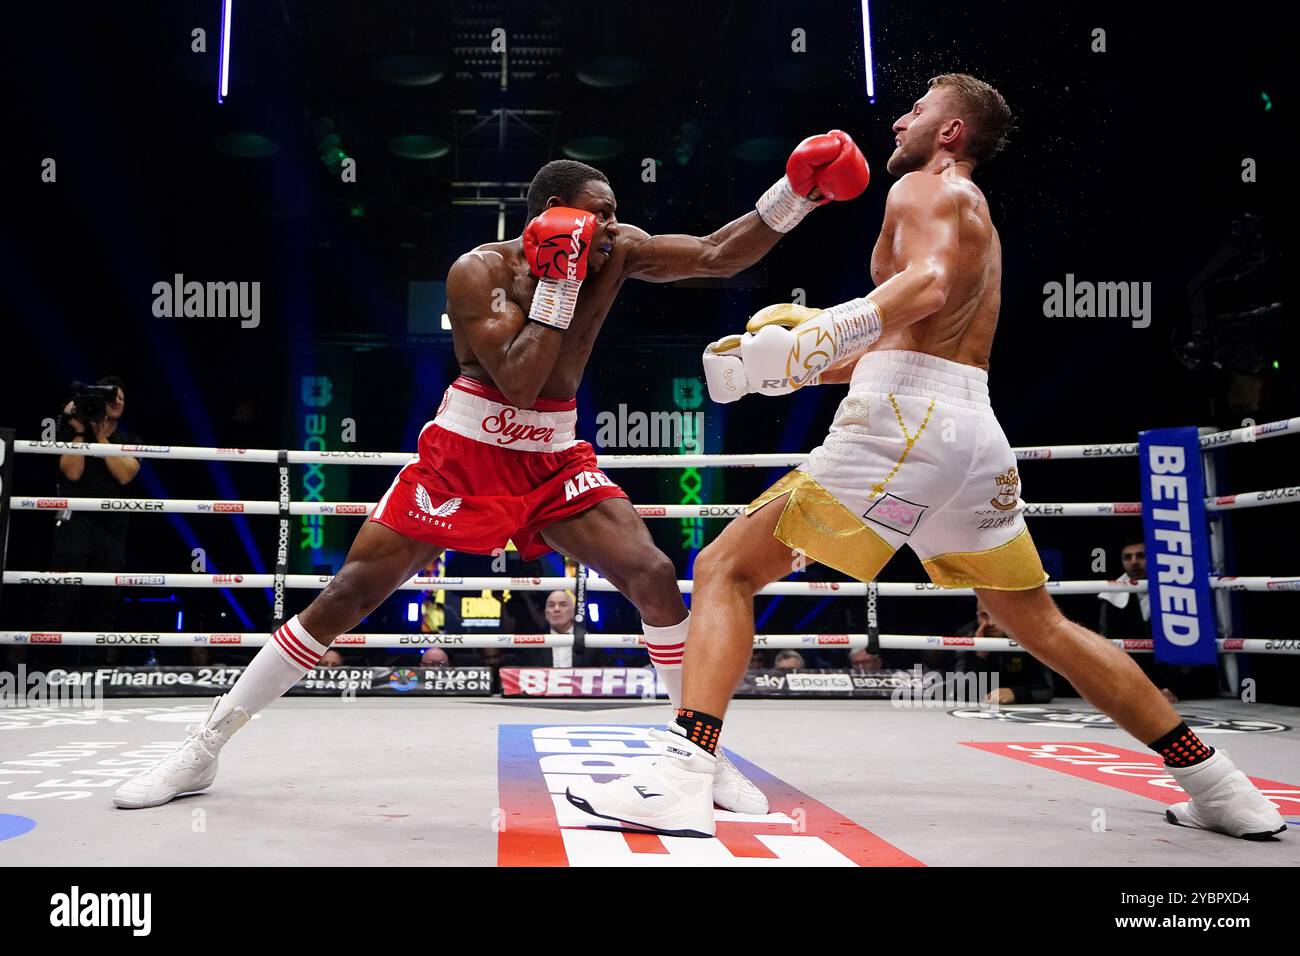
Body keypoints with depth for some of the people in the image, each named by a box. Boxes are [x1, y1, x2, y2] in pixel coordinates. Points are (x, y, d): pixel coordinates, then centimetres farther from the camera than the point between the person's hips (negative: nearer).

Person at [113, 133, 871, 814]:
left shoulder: (618, 252, -2)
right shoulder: (481, 270, -16)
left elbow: (717, 255, -7)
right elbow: (517, 384, -26)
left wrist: (795, 194, -17)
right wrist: (557, 284, -26)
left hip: (554, 460, 4)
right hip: (465, 455, -4)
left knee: (655, 575, -12)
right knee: (347, 597, -3)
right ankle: (204, 751, 12)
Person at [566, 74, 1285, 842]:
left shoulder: (925, 187, 6)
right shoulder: (976, 214, 32)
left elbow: (928, 285, -18)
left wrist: (814, 337, -27)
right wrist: (801, 366, 24)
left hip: (906, 422, -9)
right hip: (974, 431, 9)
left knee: (725, 569, -5)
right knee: (1045, 627, 21)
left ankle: (684, 782, -18)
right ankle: (1217, 785, 25)